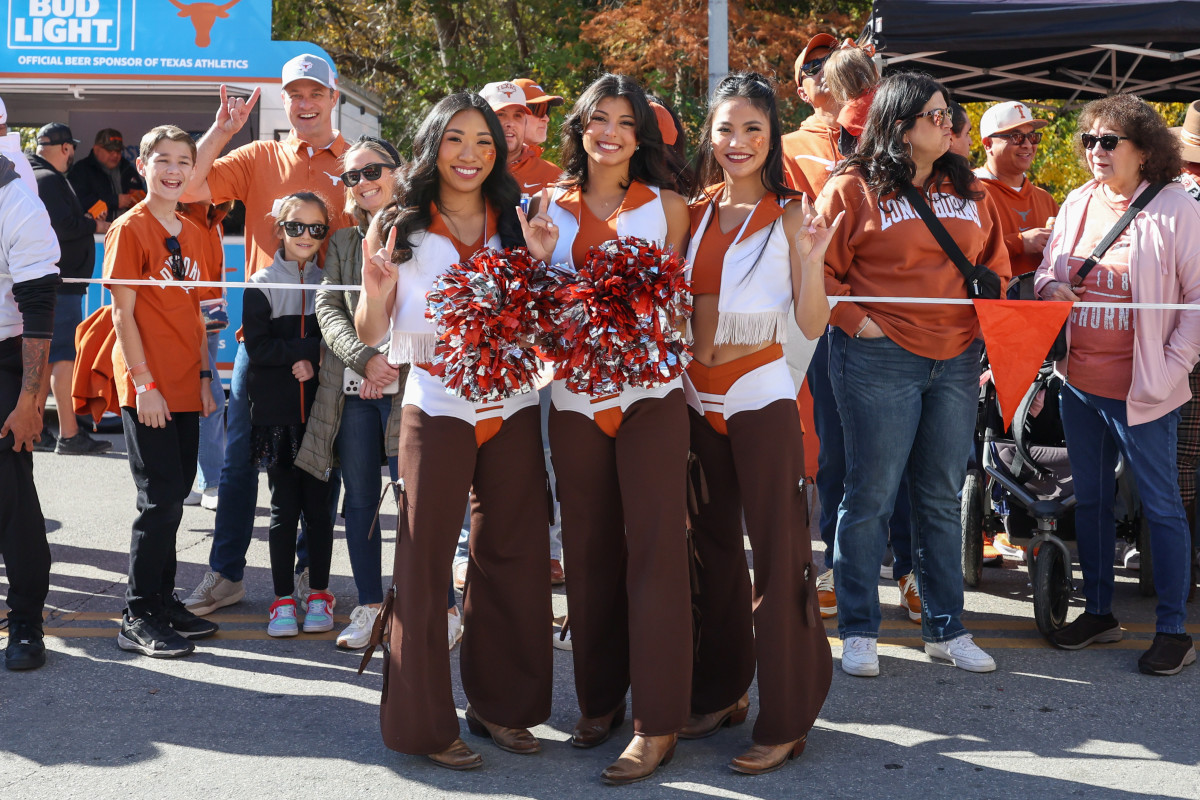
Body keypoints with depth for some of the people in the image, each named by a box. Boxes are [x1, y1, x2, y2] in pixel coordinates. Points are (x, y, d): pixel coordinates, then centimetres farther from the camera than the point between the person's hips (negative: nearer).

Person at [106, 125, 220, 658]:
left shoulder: (190, 233, 13)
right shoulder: (130, 229, -8)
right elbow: (124, 314, -11)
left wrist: (204, 376, 12)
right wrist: (145, 384, -16)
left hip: (184, 388, 7)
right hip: (147, 389, -7)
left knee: (173, 498, 11)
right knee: (161, 500, -6)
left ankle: (163, 603, 21)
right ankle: (138, 618, 1)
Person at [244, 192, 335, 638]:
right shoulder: (262, 284, 2)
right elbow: (258, 348, -7)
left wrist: (313, 362, -12)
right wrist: (313, 348, -12)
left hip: (322, 413, 1)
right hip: (278, 414, -1)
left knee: (319, 505, 5)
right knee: (284, 508, 4)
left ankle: (319, 596, 16)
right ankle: (283, 600, 12)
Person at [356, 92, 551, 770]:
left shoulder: (515, 224, 8)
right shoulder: (400, 227, 1)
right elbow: (372, 333, 2)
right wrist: (376, 294, -19)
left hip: (513, 408, 3)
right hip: (438, 410, -3)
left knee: (511, 556, 9)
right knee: (426, 562, -1)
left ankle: (501, 703, 22)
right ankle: (425, 721, 9)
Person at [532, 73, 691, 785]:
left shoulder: (667, 207, 6)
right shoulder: (552, 206, 10)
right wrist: (534, 258, -7)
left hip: (650, 392, -2)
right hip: (575, 392, 3)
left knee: (654, 546, -5)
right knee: (589, 547, 8)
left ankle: (659, 720, -2)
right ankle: (601, 698, 22)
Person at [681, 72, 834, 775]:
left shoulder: (790, 216, -5)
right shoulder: (694, 215, 8)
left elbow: (813, 326, -8)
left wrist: (812, 259, -21)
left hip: (761, 400, -5)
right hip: (698, 400, 5)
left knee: (778, 558, -2)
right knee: (713, 550, 14)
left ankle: (786, 720, 5)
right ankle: (722, 692, 28)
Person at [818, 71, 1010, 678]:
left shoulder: (967, 191, 13)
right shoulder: (855, 188, -3)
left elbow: (993, 265, 19)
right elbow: (819, 268, -4)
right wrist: (855, 322, -12)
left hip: (956, 361, 5)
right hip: (879, 361, -5)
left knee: (942, 497, 11)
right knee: (870, 495, 0)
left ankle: (945, 628, 21)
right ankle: (858, 631, 10)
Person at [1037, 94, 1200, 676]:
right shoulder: (1078, 204, 8)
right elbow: (1047, 269, 19)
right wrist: (1051, 288, -5)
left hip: (1141, 389, -6)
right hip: (1079, 382, 6)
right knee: (1090, 499, 15)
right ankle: (1098, 612, 29)